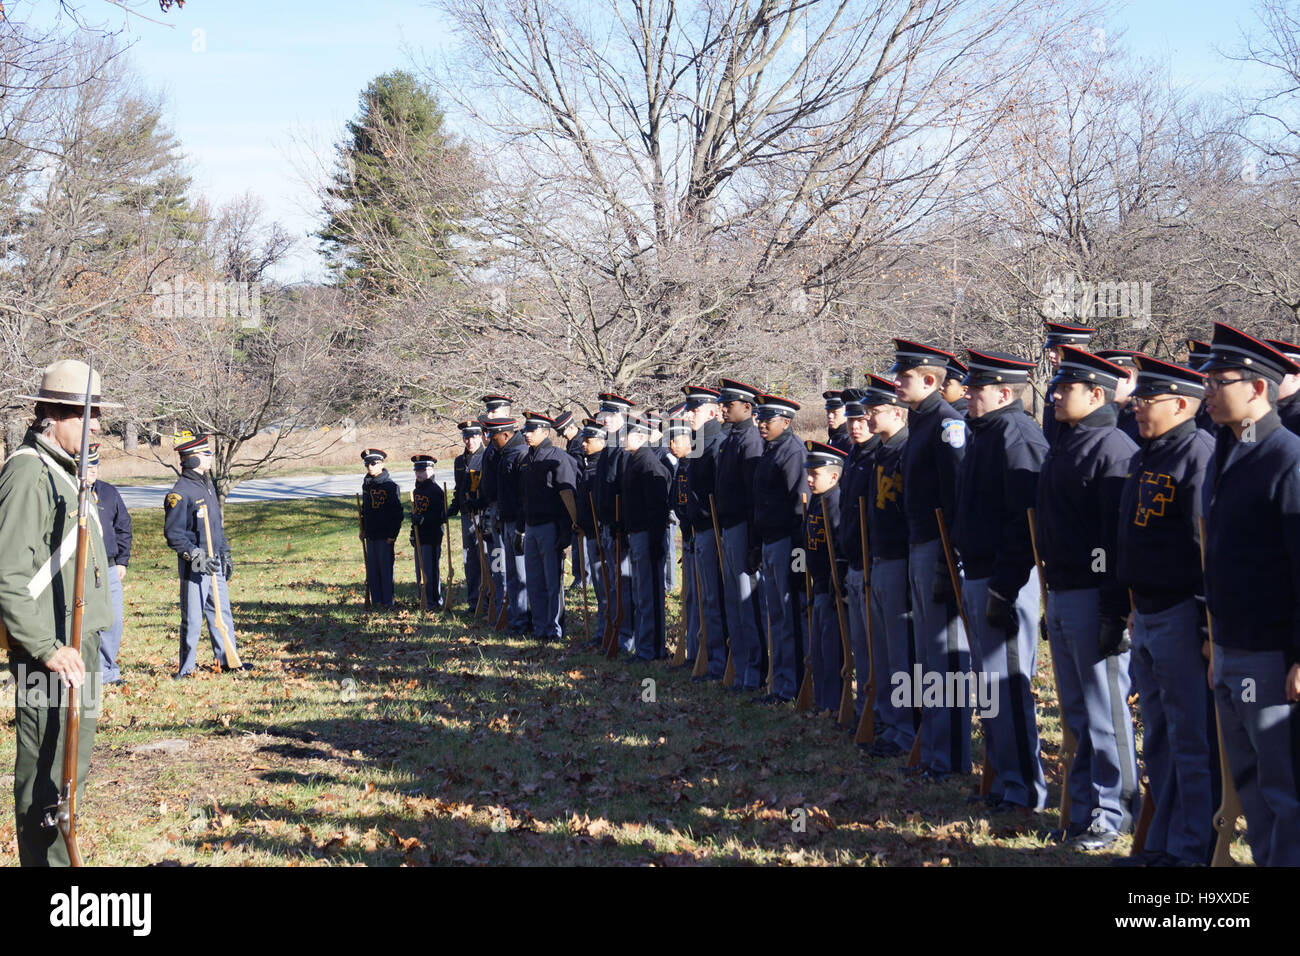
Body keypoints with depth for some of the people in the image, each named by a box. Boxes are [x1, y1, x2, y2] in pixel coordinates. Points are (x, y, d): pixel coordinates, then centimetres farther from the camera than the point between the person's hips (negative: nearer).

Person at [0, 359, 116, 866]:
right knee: (47, 775, -6)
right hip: (50, 653, -10)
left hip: (79, 644, 10)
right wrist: (47, 648, -24)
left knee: (72, 769, 17)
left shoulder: (65, 471, 16)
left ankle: (59, 859, 27)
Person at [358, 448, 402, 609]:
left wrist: (393, 534, -13)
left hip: (385, 535, -6)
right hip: (370, 534, 6)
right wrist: (363, 529, 16)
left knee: (385, 567, -2)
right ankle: (376, 600, 15)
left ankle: (387, 600, 4)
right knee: (372, 567, 8)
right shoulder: (366, 484, 12)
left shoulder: (390, 486, -9)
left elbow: (397, 512, -9)